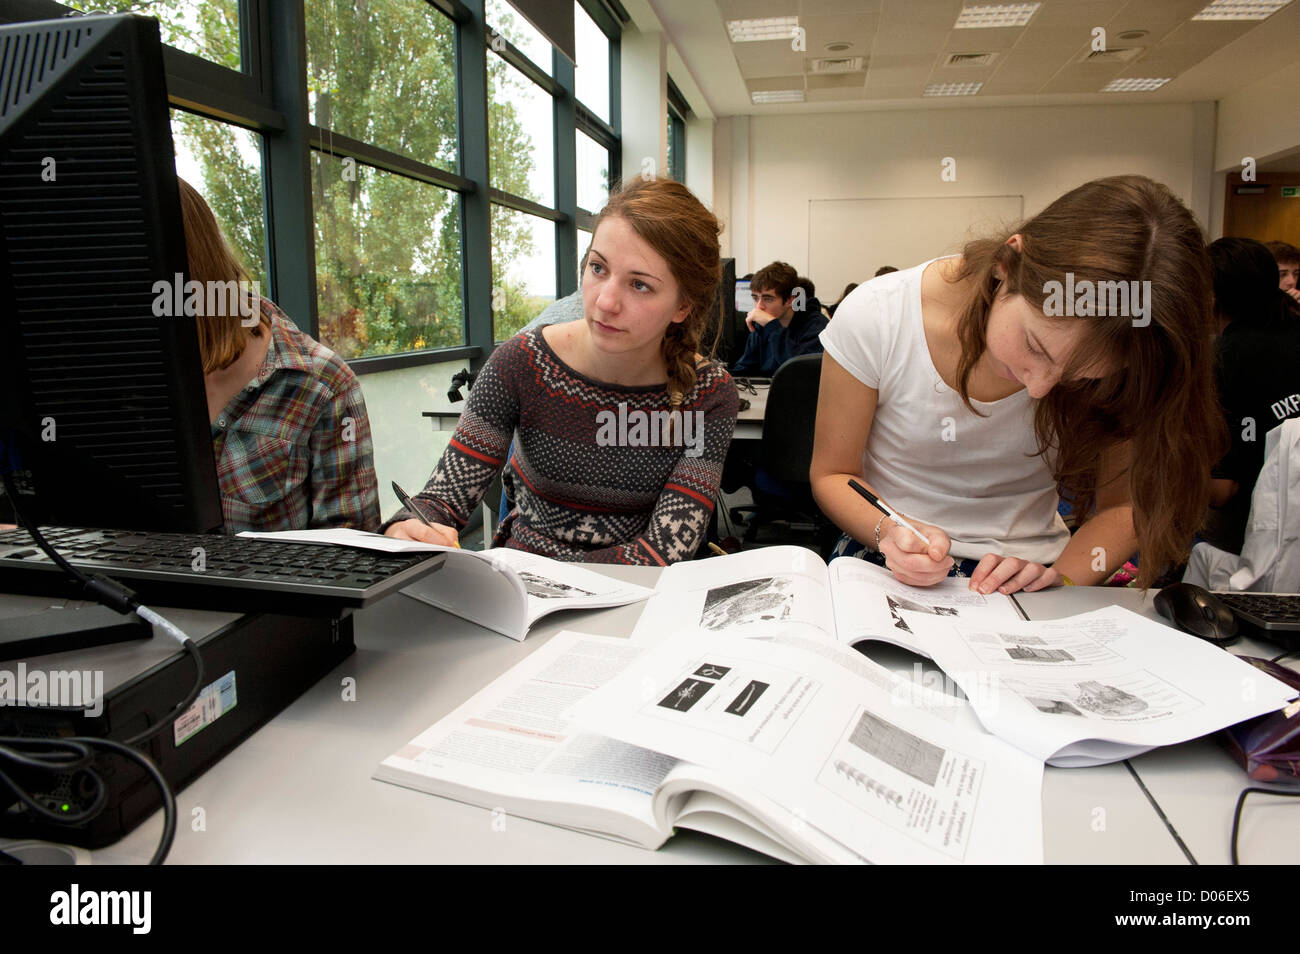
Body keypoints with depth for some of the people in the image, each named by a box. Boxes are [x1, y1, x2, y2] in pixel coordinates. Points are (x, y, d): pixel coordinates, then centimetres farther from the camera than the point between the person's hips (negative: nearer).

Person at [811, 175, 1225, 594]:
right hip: (889, 571, 0)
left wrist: (1060, 575, -19)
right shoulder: (874, 317, -17)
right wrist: (887, 531, -25)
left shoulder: (1109, 366, -12)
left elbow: (1125, 505, -1)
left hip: (1025, 576, 1)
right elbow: (832, 475, -7)